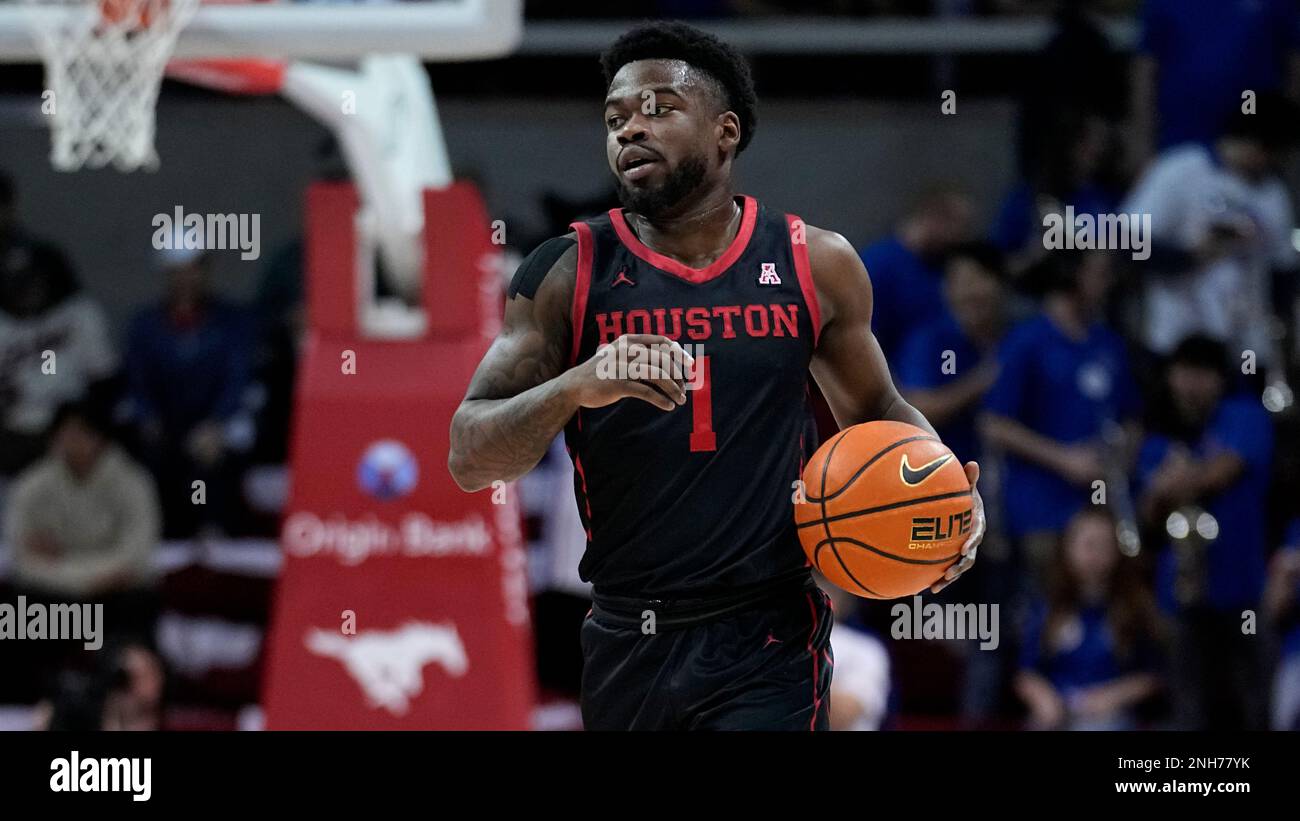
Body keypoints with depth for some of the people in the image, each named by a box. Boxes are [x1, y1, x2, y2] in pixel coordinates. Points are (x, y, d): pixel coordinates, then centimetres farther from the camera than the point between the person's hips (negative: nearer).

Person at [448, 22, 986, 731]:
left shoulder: (815, 265, 2)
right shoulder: (570, 273, -2)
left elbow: (872, 408, 19)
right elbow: (468, 458, -7)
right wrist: (577, 386, -26)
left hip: (767, 645, -1)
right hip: (627, 643, 1)